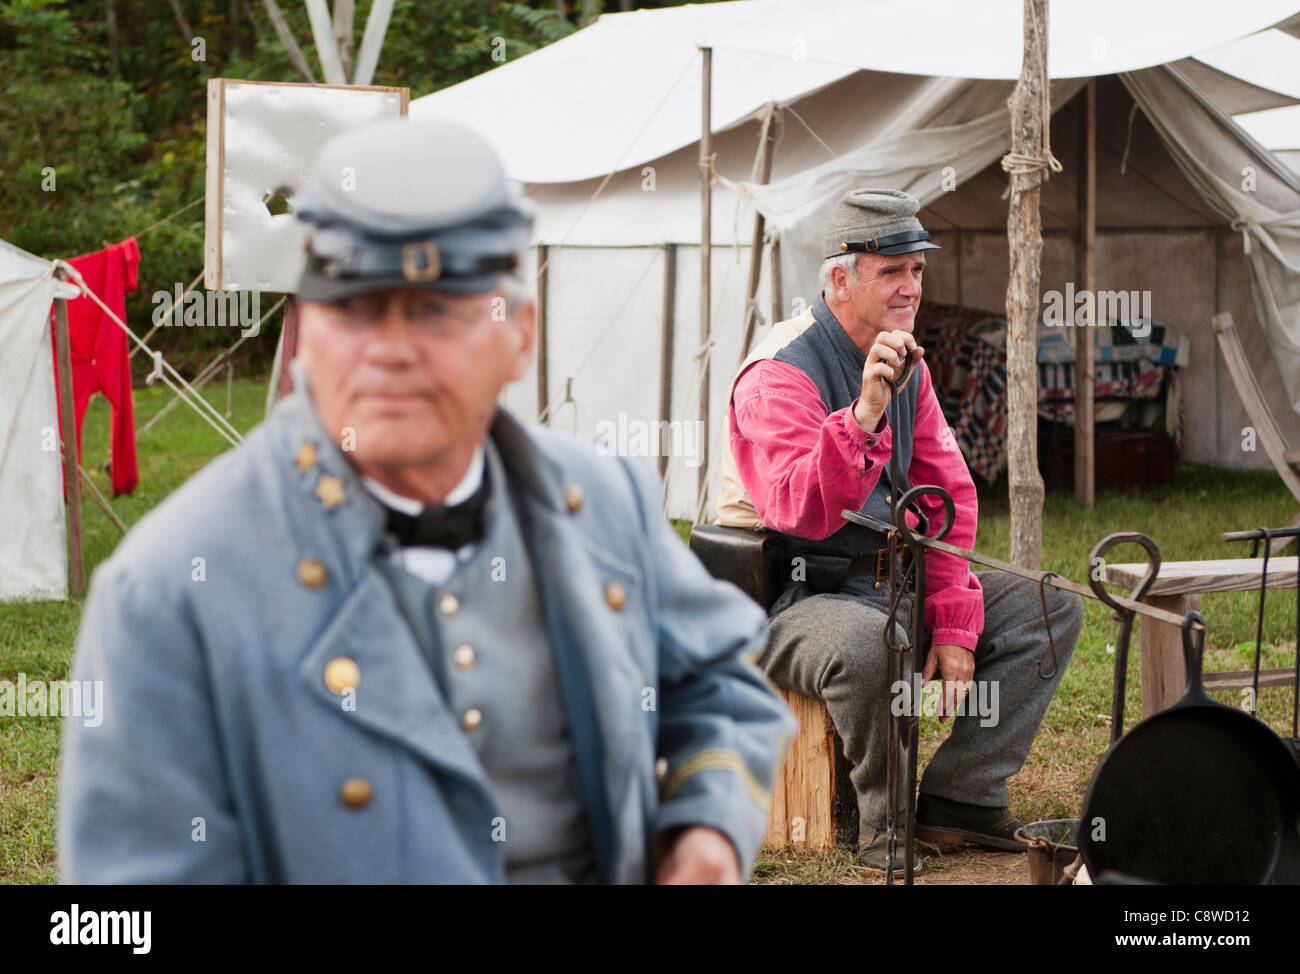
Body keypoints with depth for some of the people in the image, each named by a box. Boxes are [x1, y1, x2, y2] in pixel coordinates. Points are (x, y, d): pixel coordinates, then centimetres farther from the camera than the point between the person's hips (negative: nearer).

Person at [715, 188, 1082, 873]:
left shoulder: (907, 366, 8)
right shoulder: (780, 373, -19)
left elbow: (948, 497, 8)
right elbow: (800, 512, -34)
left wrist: (953, 624, -3)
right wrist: (864, 414, -47)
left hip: (890, 585, 8)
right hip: (788, 601, -8)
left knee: (1051, 607, 0)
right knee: (868, 641, -41)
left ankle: (957, 795, -4)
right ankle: (887, 819, -16)